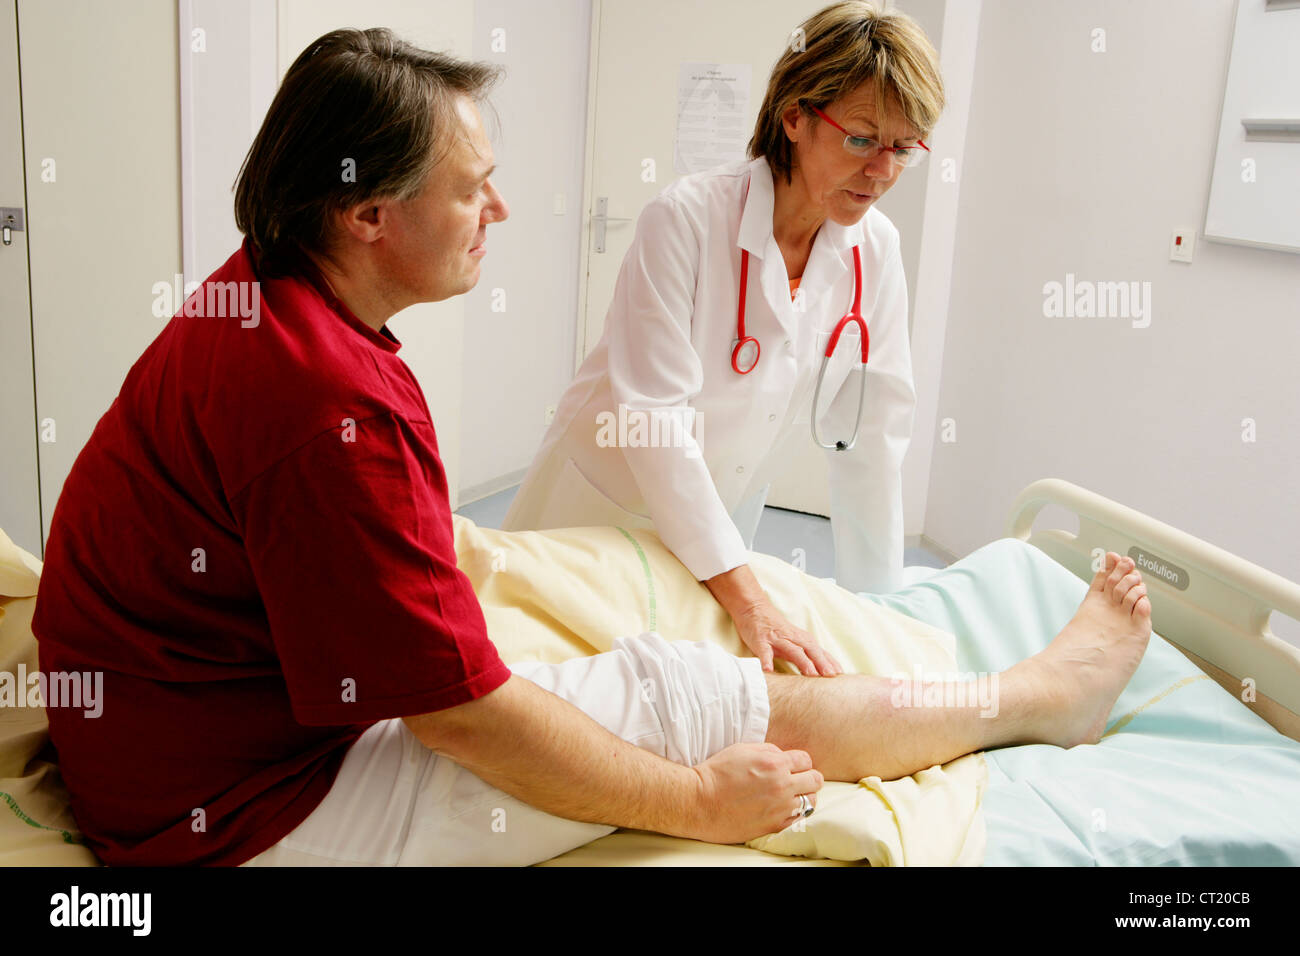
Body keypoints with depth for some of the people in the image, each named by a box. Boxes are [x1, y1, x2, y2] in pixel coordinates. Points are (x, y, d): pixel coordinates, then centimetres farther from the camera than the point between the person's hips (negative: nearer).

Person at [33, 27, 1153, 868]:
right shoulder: (336, 406, -32)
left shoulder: (253, 306, 1)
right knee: (689, 691, -9)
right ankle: (1039, 695, 12)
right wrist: (698, 803, -13)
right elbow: (468, 715, -26)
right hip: (252, 817, -9)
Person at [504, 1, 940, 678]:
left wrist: (877, 606, -4)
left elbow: (870, 434, -5)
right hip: (607, 502, -4)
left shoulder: (875, 251, -8)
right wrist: (746, 599, -34)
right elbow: (653, 415, -30)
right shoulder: (687, 219, -24)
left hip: (721, 514, 4)